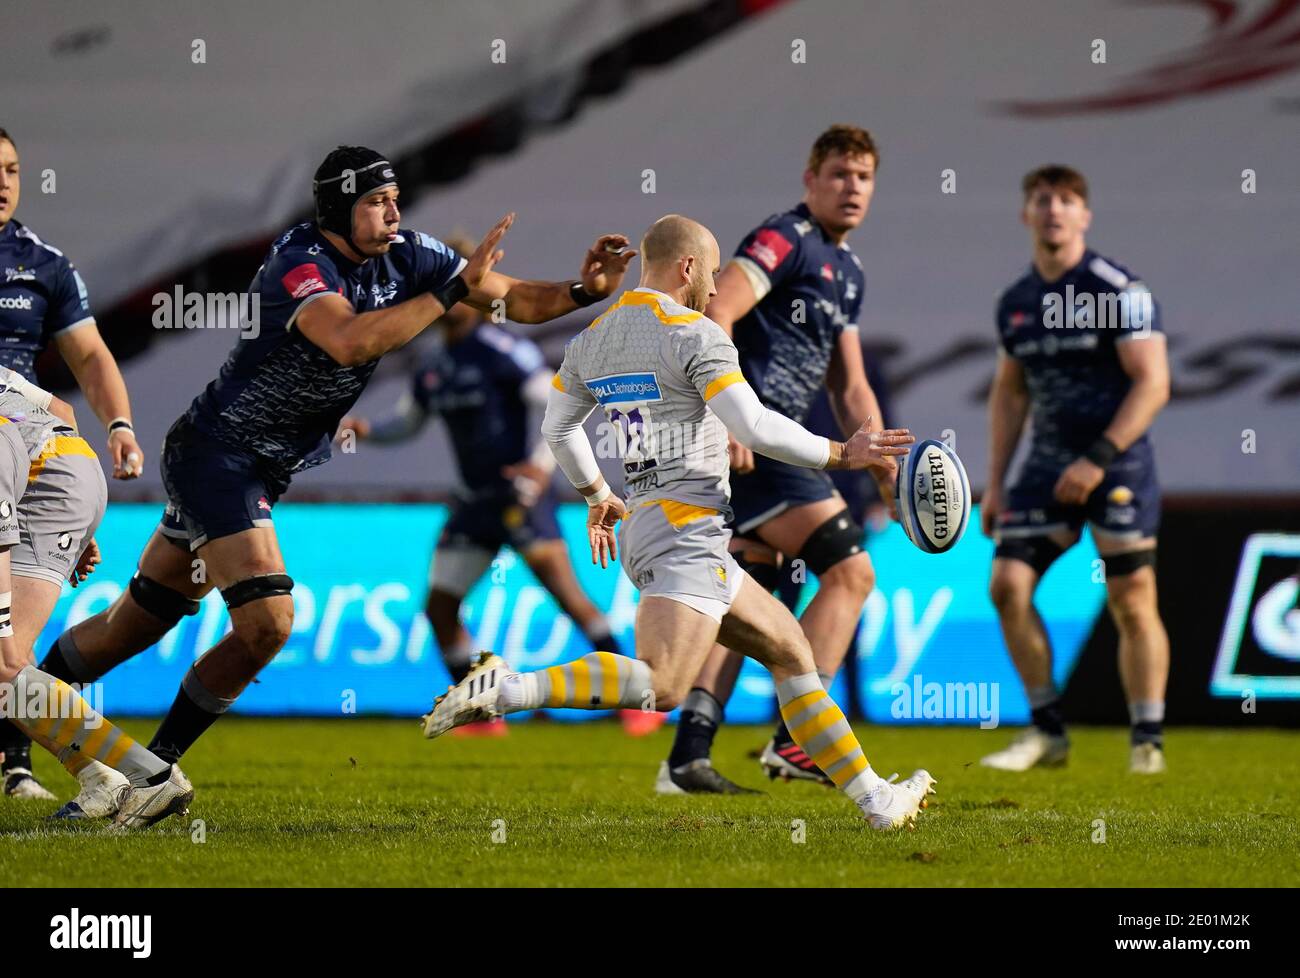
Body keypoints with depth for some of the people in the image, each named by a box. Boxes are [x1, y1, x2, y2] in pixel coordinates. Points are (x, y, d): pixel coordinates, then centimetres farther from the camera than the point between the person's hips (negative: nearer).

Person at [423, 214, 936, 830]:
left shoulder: (591, 341, 16)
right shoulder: (694, 334, -9)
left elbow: (558, 429, 28)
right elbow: (754, 428, -17)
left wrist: (597, 496, 44)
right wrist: (843, 455, -6)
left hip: (642, 526, 10)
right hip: (687, 532, -10)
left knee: (790, 651, 16)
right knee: (660, 686, -26)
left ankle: (874, 800, 17)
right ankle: (505, 691, -34)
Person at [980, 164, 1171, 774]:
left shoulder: (1119, 290, -8)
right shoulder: (1015, 303, 10)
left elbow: (1153, 385, -12)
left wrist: (1098, 460, -18)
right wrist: (995, 482, 13)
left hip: (1118, 465, -6)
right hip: (1048, 466, 6)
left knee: (1132, 603, -7)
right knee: (1008, 586, -4)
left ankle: (1147, 742, 2)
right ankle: (1047, 732, 7)